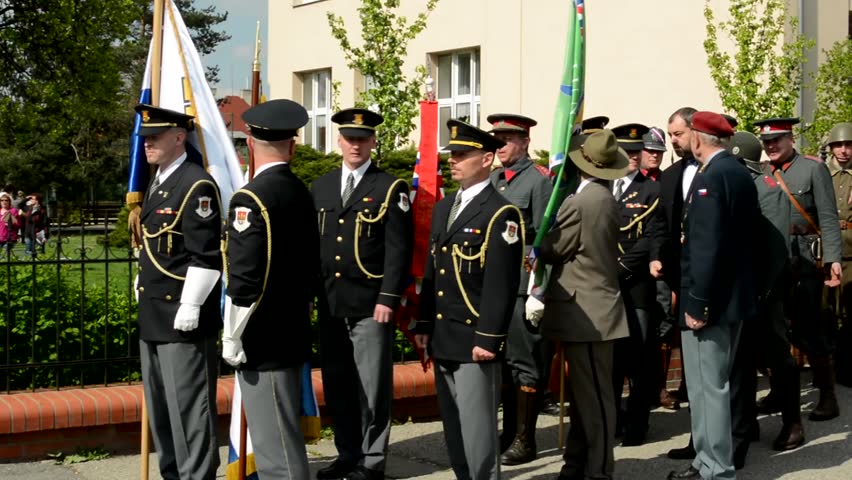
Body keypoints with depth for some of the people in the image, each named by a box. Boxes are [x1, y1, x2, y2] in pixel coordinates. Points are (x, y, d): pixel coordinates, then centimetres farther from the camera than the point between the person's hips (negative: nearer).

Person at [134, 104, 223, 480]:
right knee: (159, 405, 16)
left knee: (188, 404, -5)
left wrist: (190, 306, -21)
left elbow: (205, 255, -19)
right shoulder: (157, 184, 16)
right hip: (153, 314, 10)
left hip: (183, 314, -10)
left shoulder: (197, 185, -14)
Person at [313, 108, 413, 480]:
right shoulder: (320, 187, 14)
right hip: (329, 304, 5)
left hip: (370, 305, -5)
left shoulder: (390, 189, -1)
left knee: (372, 384, 0)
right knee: (337, 383, 11)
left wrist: (388, 299, -13)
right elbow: (311, 243, 14)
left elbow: (398, 249, -6)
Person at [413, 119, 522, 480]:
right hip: (442, 338, 8)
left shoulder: (501, 214, -11)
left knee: (476, 426, -4)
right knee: (453, 425, 15)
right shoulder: (443, 208, 15)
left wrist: (489, 339, -19)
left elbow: (502, 284, -16)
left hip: (474, 339, -8)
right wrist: (423, 324, 15)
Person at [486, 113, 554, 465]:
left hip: (522, 283, -7)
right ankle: (507, 434, 22)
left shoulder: (540, 181, -6)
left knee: (524, 362, -1)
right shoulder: (491, 180, 14)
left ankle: (524, 442, 6)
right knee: (501, 360, 12)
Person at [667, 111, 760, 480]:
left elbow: (706, 246, -23)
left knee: (708, 387, -3)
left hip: (710, 300, -10)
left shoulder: (710, 177, -17)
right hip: (734, 295, 10)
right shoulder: (740, 173, 11)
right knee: (716, 384, 18)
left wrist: (697, 303, -20)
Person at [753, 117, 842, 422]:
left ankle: (827, 396, 8)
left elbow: (828, 218, -6)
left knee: (809, 329, -3)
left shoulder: (813, 170, -1)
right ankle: (779, 391, 21)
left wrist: (833, 259, -15)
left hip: (804, 261, -5)